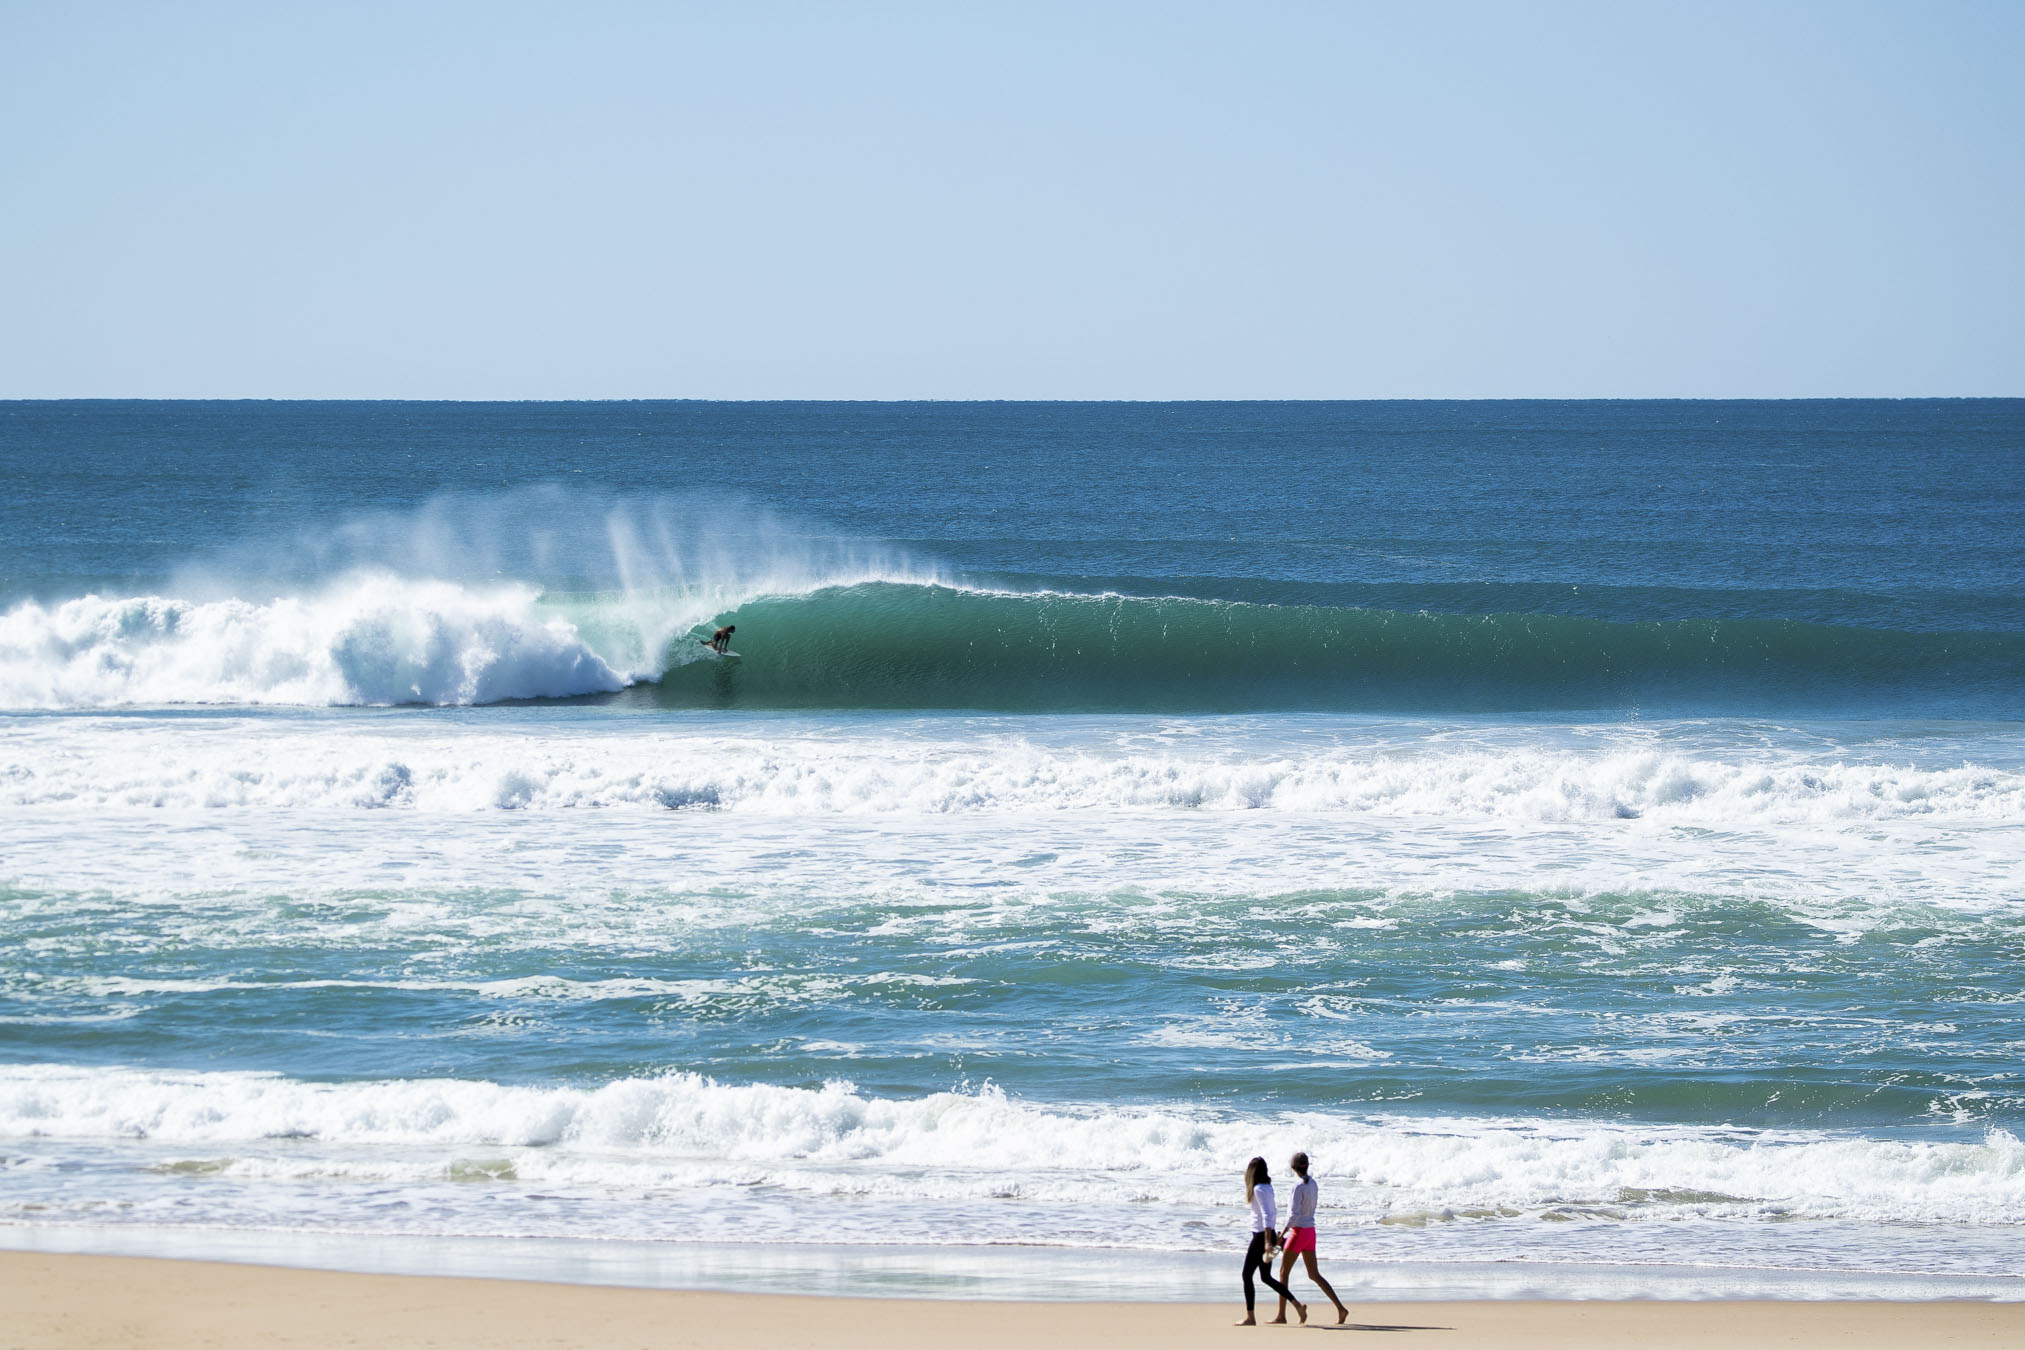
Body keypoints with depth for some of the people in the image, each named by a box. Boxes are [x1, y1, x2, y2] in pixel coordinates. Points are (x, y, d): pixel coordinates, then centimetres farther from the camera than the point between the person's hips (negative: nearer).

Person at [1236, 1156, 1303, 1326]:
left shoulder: (1259, 1189, -16)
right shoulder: (1267, 1187, 12)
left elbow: (1266, 1215, -24)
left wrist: (1268, 1242, -28)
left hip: (1261, 1235, -9)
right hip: (1268, 1234, 9)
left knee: (1247, 1275, -1)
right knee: (1266, 1278, 14)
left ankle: (1250, 1318, 1)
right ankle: (1297, 1305, 9)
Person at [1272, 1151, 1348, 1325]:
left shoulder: (1298, 1186, -17)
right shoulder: (1313, 1184, 9)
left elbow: (1293, 1214, -22)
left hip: (1298, 1232, -8)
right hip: (1310, 1232, 8)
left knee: (1283, 1272, 2)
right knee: (1314, 1275, 10)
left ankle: (1281, 1316, 3)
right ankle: (1340, 1308, 2)